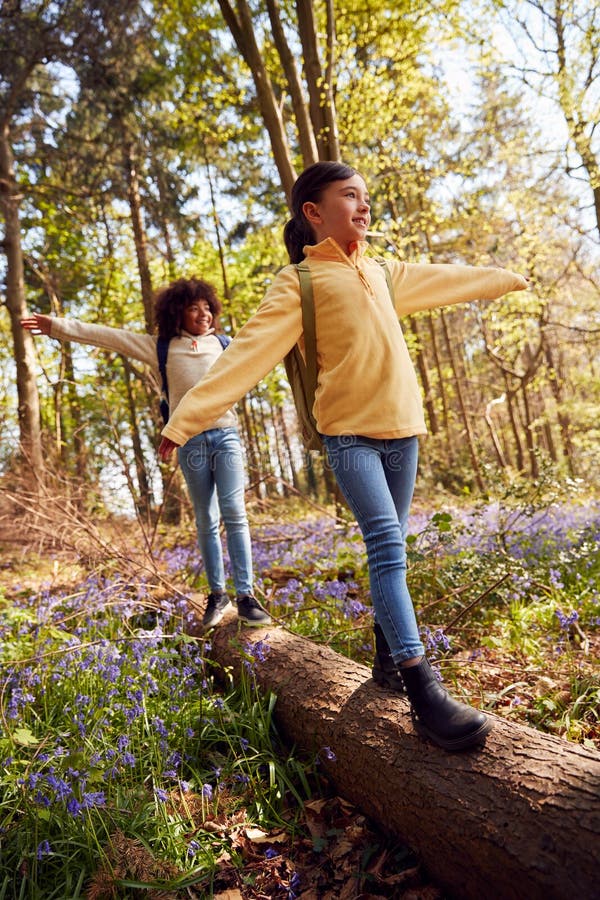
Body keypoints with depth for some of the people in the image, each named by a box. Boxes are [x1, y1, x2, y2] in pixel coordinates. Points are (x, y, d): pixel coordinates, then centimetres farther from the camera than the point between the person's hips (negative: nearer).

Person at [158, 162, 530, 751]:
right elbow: (246, 355, -10)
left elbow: (442, 280, 33)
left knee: (390, 548, 11)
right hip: (349, 434, -6)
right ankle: (423, 693, -15)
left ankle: (389, 650, 25)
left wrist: (505, 279, 46)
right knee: (386, 546, -16)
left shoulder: (382, 272, 17)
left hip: (402, 427, 6)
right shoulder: (297, 283, -2)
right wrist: (186, 418, -18)